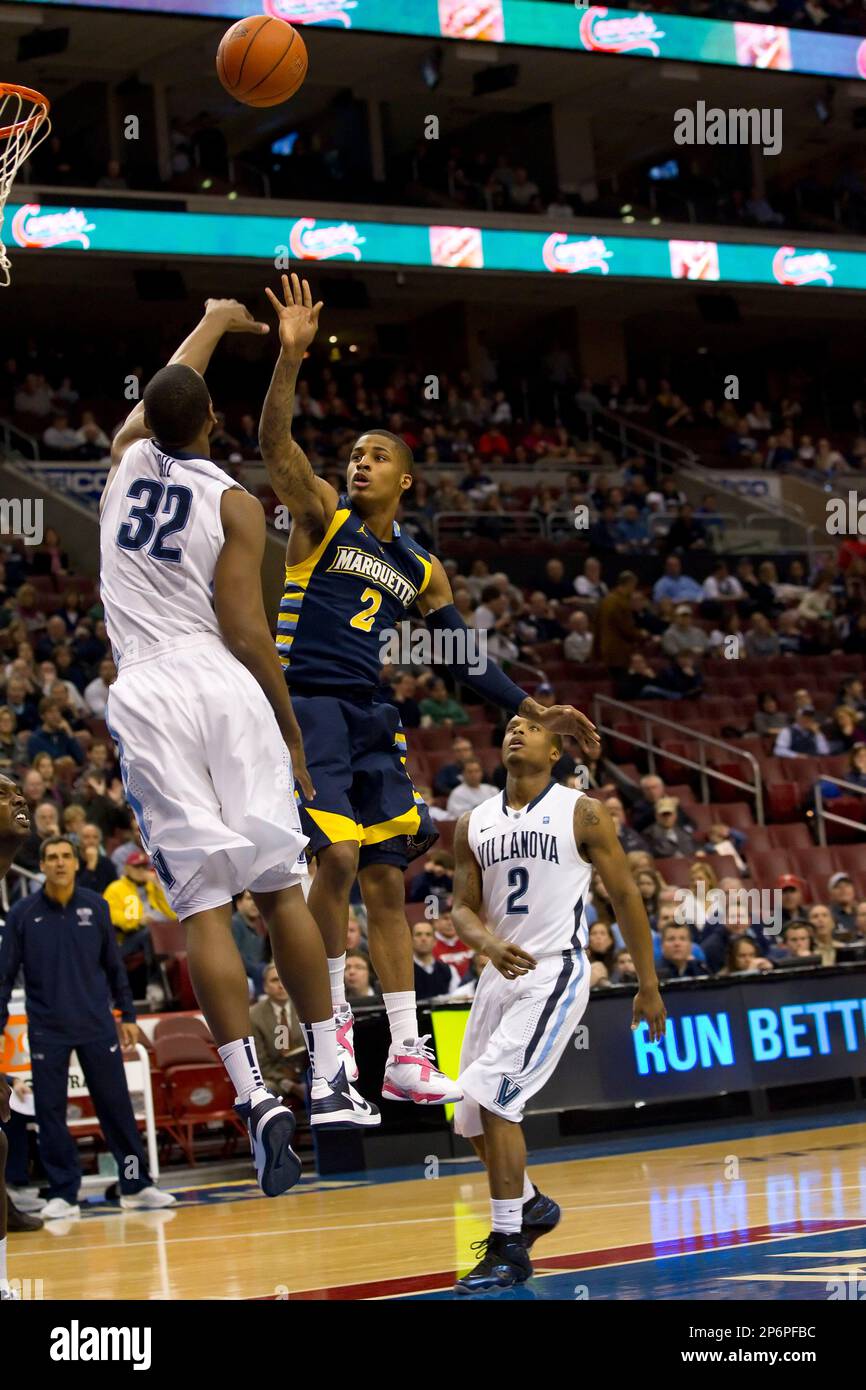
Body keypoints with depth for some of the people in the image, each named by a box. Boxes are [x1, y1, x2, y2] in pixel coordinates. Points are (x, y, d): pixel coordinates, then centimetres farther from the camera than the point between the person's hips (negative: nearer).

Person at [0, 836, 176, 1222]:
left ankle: (136, 1185, 12)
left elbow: (114, 965, 10)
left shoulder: (96, 907, 2)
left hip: (97, 1027, 1)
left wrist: (128, 1015, 9)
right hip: (47, 1032, -1)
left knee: (116, 1106, 3)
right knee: (50, 1112, 1)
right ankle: (63, 1194, 9)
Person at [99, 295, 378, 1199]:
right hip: (223, 685, -2)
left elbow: (161, 391, 33)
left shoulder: (128, 457, 11)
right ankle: (328, 1081, 6)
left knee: (203, 904, -5)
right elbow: (245, 630, -4)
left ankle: (255, 1098, -15)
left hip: (145, 694, 2)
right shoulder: (233, 503, 1)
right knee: (279, 888, 5)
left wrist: (217, 321, 51)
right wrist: (292, 731, 4)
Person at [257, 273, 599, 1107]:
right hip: (306, 703, -5)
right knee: (338, 856, -21)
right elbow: (275, 442, -14)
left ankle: (406, 1053, 9)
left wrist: (538, 713, 13)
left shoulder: (421, 571, 16)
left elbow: (465, 661, 20)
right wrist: (291, 354, -26)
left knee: (387, 880, 5)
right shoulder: (322, 518, 2)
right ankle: (329, 1006, 0)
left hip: (370, 721, 6)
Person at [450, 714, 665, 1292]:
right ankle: (531, 1205, 39)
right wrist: (489, 944, -16)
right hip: (502, 975, 6)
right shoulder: (474, 825, 9)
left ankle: (509, 1249, -13)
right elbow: (464, 908, 8)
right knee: (473, 1114, 11)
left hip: (556, 974, -6)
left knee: (490, 1093, -21)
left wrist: (649, 986, 1)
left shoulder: (581, 812, -4)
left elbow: (626, 897, 0)